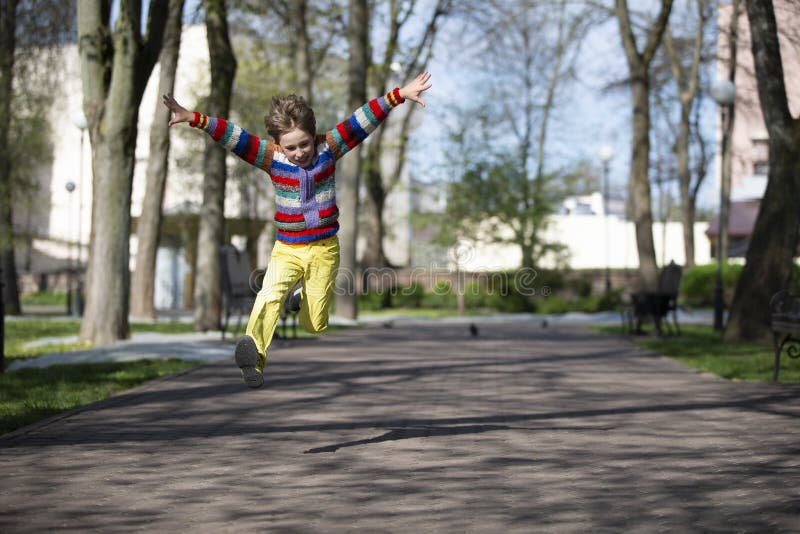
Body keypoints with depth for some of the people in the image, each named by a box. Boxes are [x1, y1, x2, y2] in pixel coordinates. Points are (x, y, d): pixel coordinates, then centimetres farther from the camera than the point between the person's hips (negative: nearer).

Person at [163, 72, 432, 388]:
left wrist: (399, 95, -14)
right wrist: (194, 119, -25)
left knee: (315, 323, 4)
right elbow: (232, 136, -14)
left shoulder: (328, 149, -4)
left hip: (324, 249, 1)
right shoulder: (271, 158, -6)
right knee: (270, 294, -30)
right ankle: (254, 353, -48)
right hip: (286, 250, -1)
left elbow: (363, 121, -9)